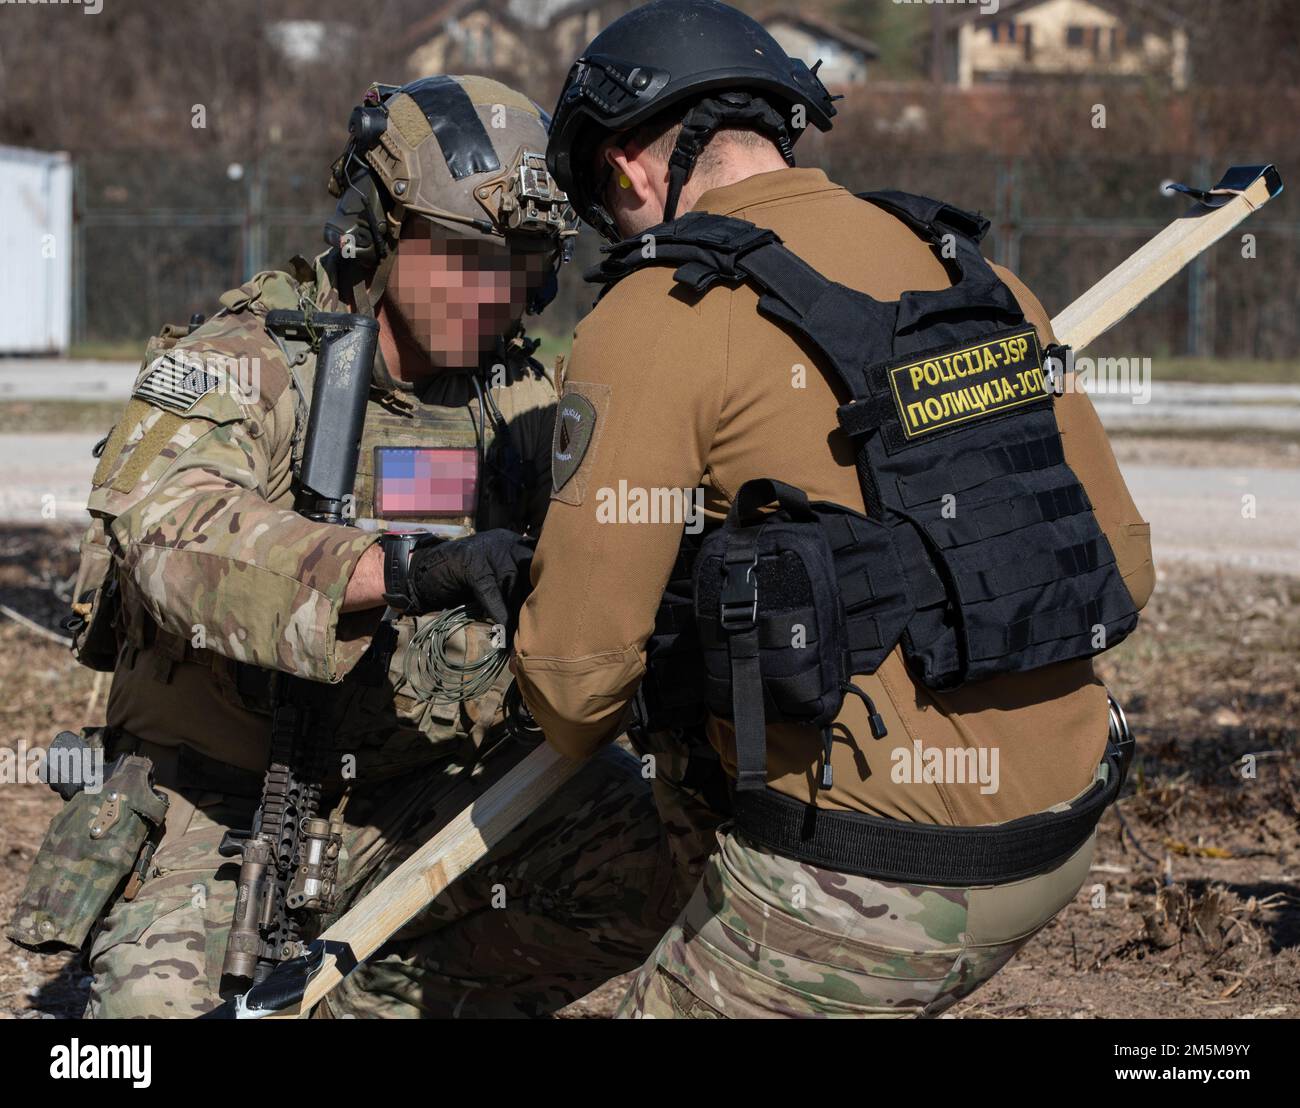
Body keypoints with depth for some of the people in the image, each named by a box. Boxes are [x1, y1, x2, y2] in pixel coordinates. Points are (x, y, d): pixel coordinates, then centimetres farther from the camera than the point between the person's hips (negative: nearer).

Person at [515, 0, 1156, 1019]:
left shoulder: (661, 315, -8)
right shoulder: (979, 278, 11)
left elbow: (579, 657, -9)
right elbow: (1121, 560, 15)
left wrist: (578, 733, 13)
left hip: (870, 880, -7)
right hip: (1058, 840, 7)